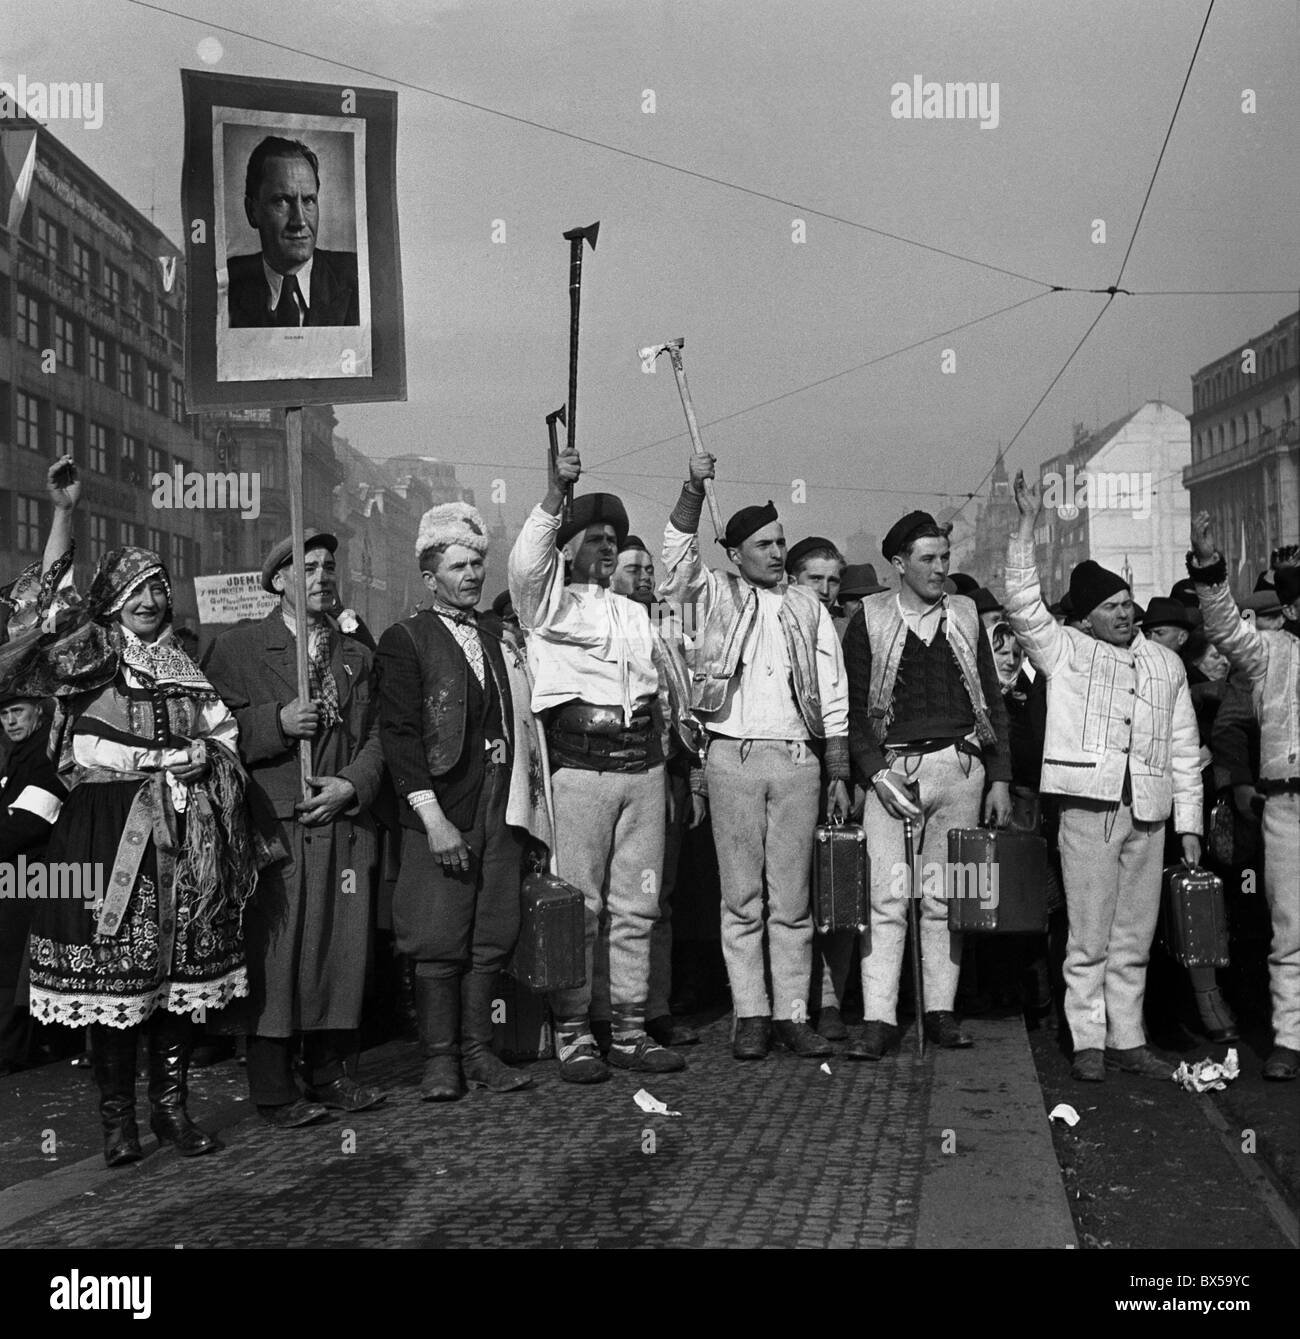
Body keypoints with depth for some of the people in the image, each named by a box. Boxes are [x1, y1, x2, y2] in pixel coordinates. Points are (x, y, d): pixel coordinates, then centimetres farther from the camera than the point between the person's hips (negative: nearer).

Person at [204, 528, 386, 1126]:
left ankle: (332, 1071, 17)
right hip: (271, 824, -4)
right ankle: (274, 1091, 3)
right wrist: (276, 722, -13)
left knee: (342, 949, 4)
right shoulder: (235, 648, 5)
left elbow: (375, 735, 13)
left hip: (342, 824, 4)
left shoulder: (355, 654, 18)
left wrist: (352, 785, -4)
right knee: (274, 953, -5)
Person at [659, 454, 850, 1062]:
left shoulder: (808, 607, 13)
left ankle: (793, 1013, 9)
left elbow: (833, 698, 11)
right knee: (741, 896, 2)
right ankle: (751, 1015, 9)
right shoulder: (716, 595, 9)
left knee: (792, 897, 4)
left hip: (797, 759, 1)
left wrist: (838, 775, 6)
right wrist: (693, 488, -21)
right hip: (732, 756, -1)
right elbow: (677, 551, -9)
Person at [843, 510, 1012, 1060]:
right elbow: (853, 707, 1)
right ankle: (878, 1019, -6)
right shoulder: (869, 620, 4)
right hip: (893, 768, -3)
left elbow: (992, 702, 13)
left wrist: (999, 777, 7)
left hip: (960, 766, 3)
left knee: (946, 897, 5)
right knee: (887, 897, -7)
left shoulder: (965, 616, 12)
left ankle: (940, 1011, 12)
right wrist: (875, 771, -10)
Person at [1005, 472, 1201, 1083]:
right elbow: (1023, 604, -8)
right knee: (1089, 935, -2)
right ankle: (1089, 1042, 6)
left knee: (1135, 936, 8)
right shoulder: (1065, 649, 7)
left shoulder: (1167, 663, 17)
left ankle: (1127, 1039, 16)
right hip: (1088, 808, -4)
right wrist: (1027, 526, -14)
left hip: (1148, 814, 4)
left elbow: (1184, 749, 17)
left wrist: (1189, 820, 11)